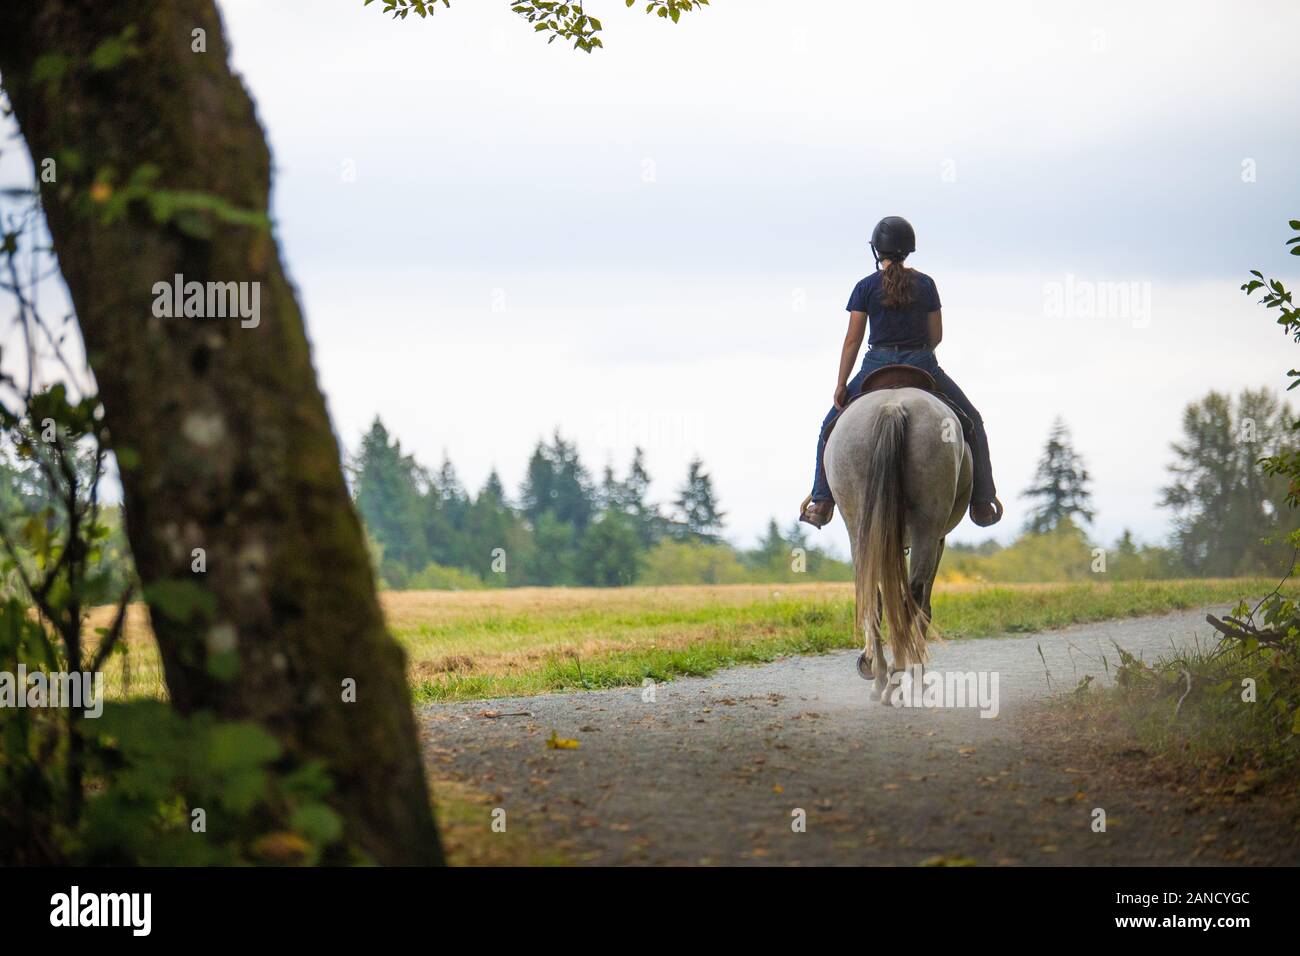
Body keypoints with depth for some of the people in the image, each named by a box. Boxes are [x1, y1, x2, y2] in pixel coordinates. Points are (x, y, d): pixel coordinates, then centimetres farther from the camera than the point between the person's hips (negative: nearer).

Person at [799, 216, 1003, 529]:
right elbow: (936, 335, 2)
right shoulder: (925, 284, 0)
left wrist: (841, 385, 0)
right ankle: (982, 500, 13)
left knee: (832, 426, 18)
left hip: (877, 365, -1)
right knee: (971, 420, 19)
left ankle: (821, 501, 10)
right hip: (921, 363, 1)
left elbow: (853, 339, -5)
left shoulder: (865, 287, -4)